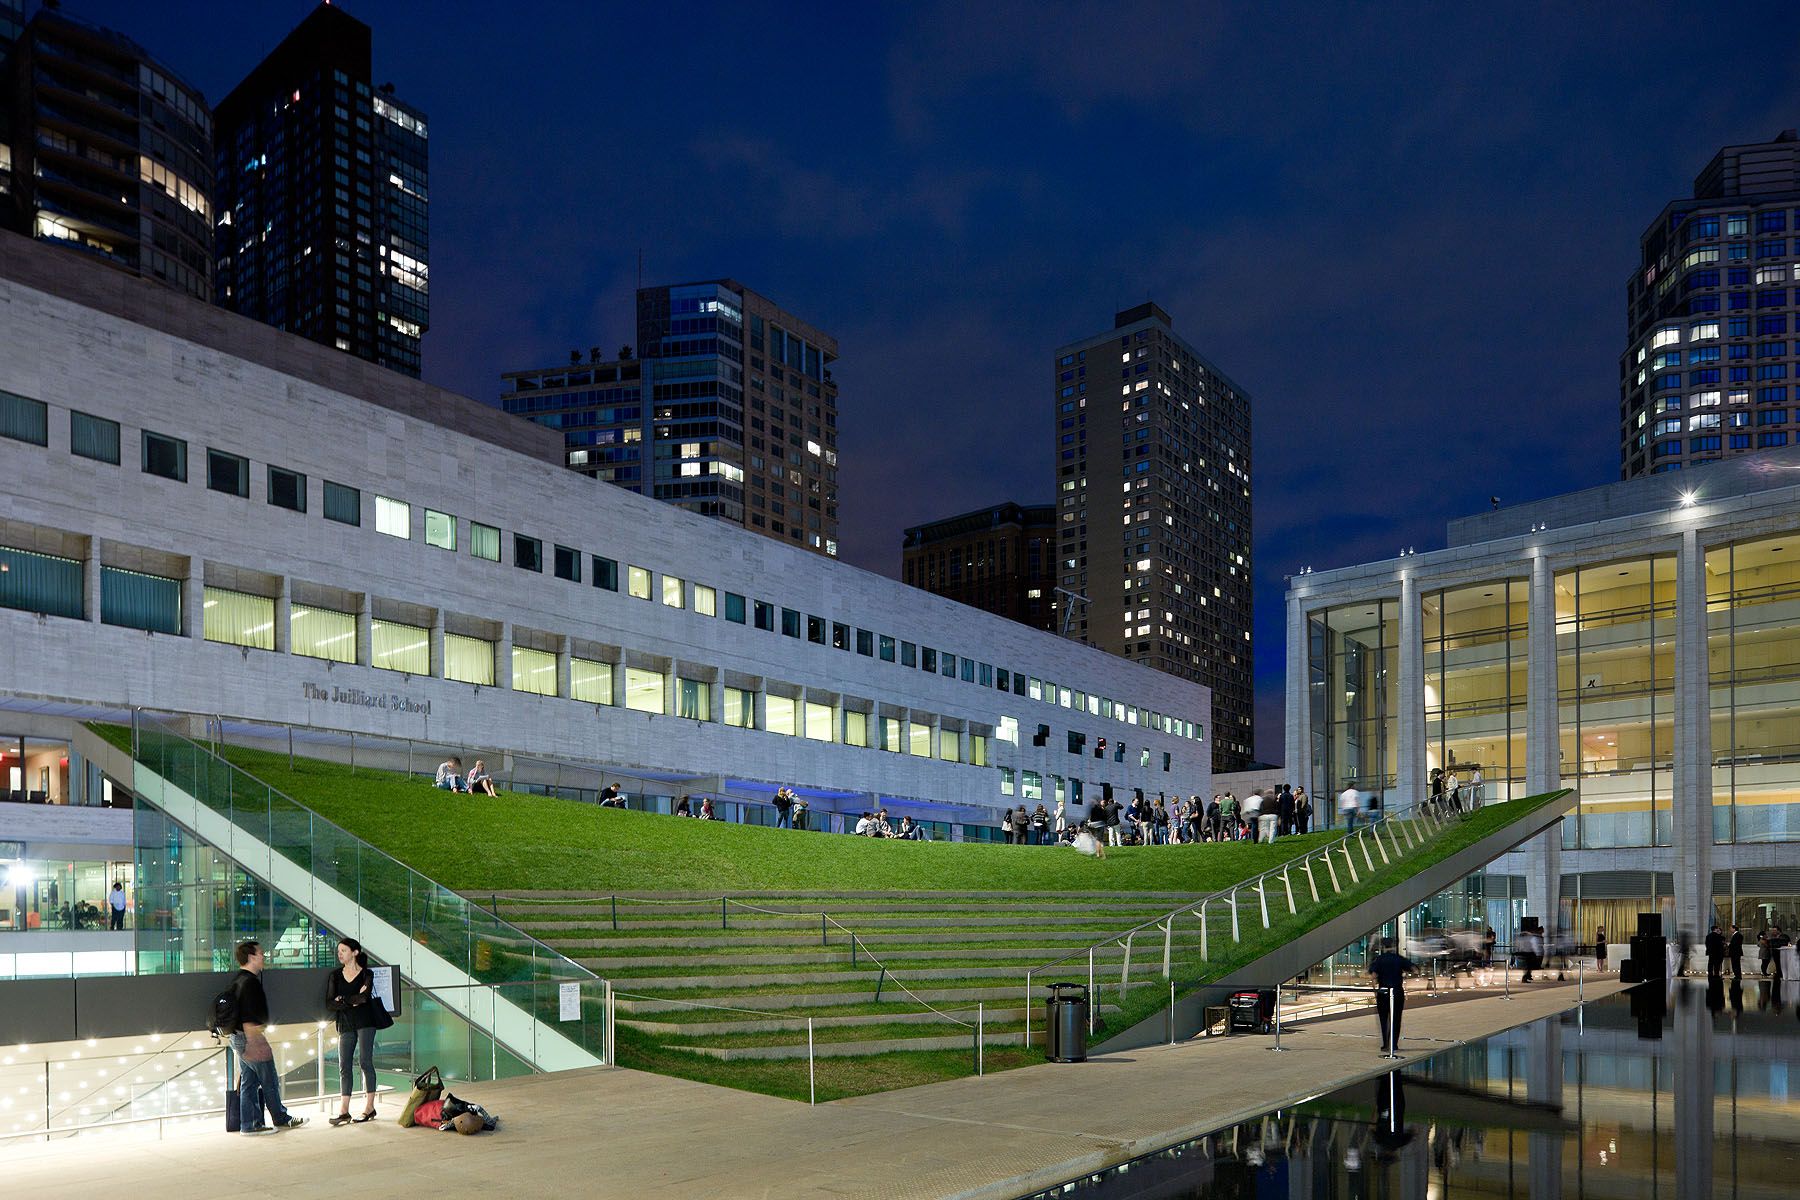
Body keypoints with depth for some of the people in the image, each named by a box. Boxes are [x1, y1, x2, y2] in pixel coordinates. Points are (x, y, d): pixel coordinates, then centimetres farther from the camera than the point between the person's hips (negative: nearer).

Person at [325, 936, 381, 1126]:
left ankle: (369, 1107, -1)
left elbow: (364, 997, -17)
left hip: (365, 1022, -4)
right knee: (344, 1066, -1)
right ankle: (344, 1111, -1)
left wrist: (342, 999, -7)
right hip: (345, 1025, 4)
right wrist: (352, 1001, -11)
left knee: (365, 1062, -5)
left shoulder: (367, 974, 0)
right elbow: (329, 1003, 1)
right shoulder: (335, 975, 11)